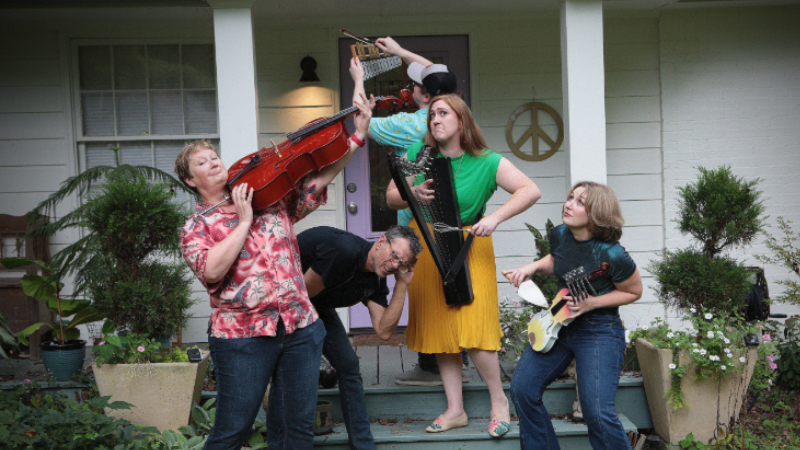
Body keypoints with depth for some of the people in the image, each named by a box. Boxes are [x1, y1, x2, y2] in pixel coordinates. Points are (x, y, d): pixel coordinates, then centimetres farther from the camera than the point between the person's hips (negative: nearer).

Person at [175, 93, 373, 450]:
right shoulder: (196, 226, 2)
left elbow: (320, 179, 8)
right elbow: (212, 271, -16)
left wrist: (358, 136, 2)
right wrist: (244, 222, -12)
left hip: (299, 326, 3)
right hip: (242, 336, -3)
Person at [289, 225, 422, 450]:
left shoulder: (376, 279, -7)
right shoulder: (343, 250, -34)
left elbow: (383, 331, -12)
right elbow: (302, 292, -26)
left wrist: (402, 284, -17)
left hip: (315, 304, 8)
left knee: (348, 365, 2)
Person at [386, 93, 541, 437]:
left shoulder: (487, 163, -8)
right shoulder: (417, 153, 1)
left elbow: (531, 191, -14)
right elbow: (391, 197, 5)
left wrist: (494, 218, -26)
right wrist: (413, 194, -17)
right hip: (425, 247, 4)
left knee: (472, 332, -11)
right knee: (438, 329, 6)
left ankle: (499, 401, 13)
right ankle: (455, 410, 19)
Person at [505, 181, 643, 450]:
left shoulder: (611, 255, -22)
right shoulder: (559, 235, -4)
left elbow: (634, 292, -6)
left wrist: (591, 303, -19)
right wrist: (534, 266, -2)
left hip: (599, 331, -6)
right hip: (558, 322, 6)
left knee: (597, 413, -16)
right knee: (522, 389, -2)